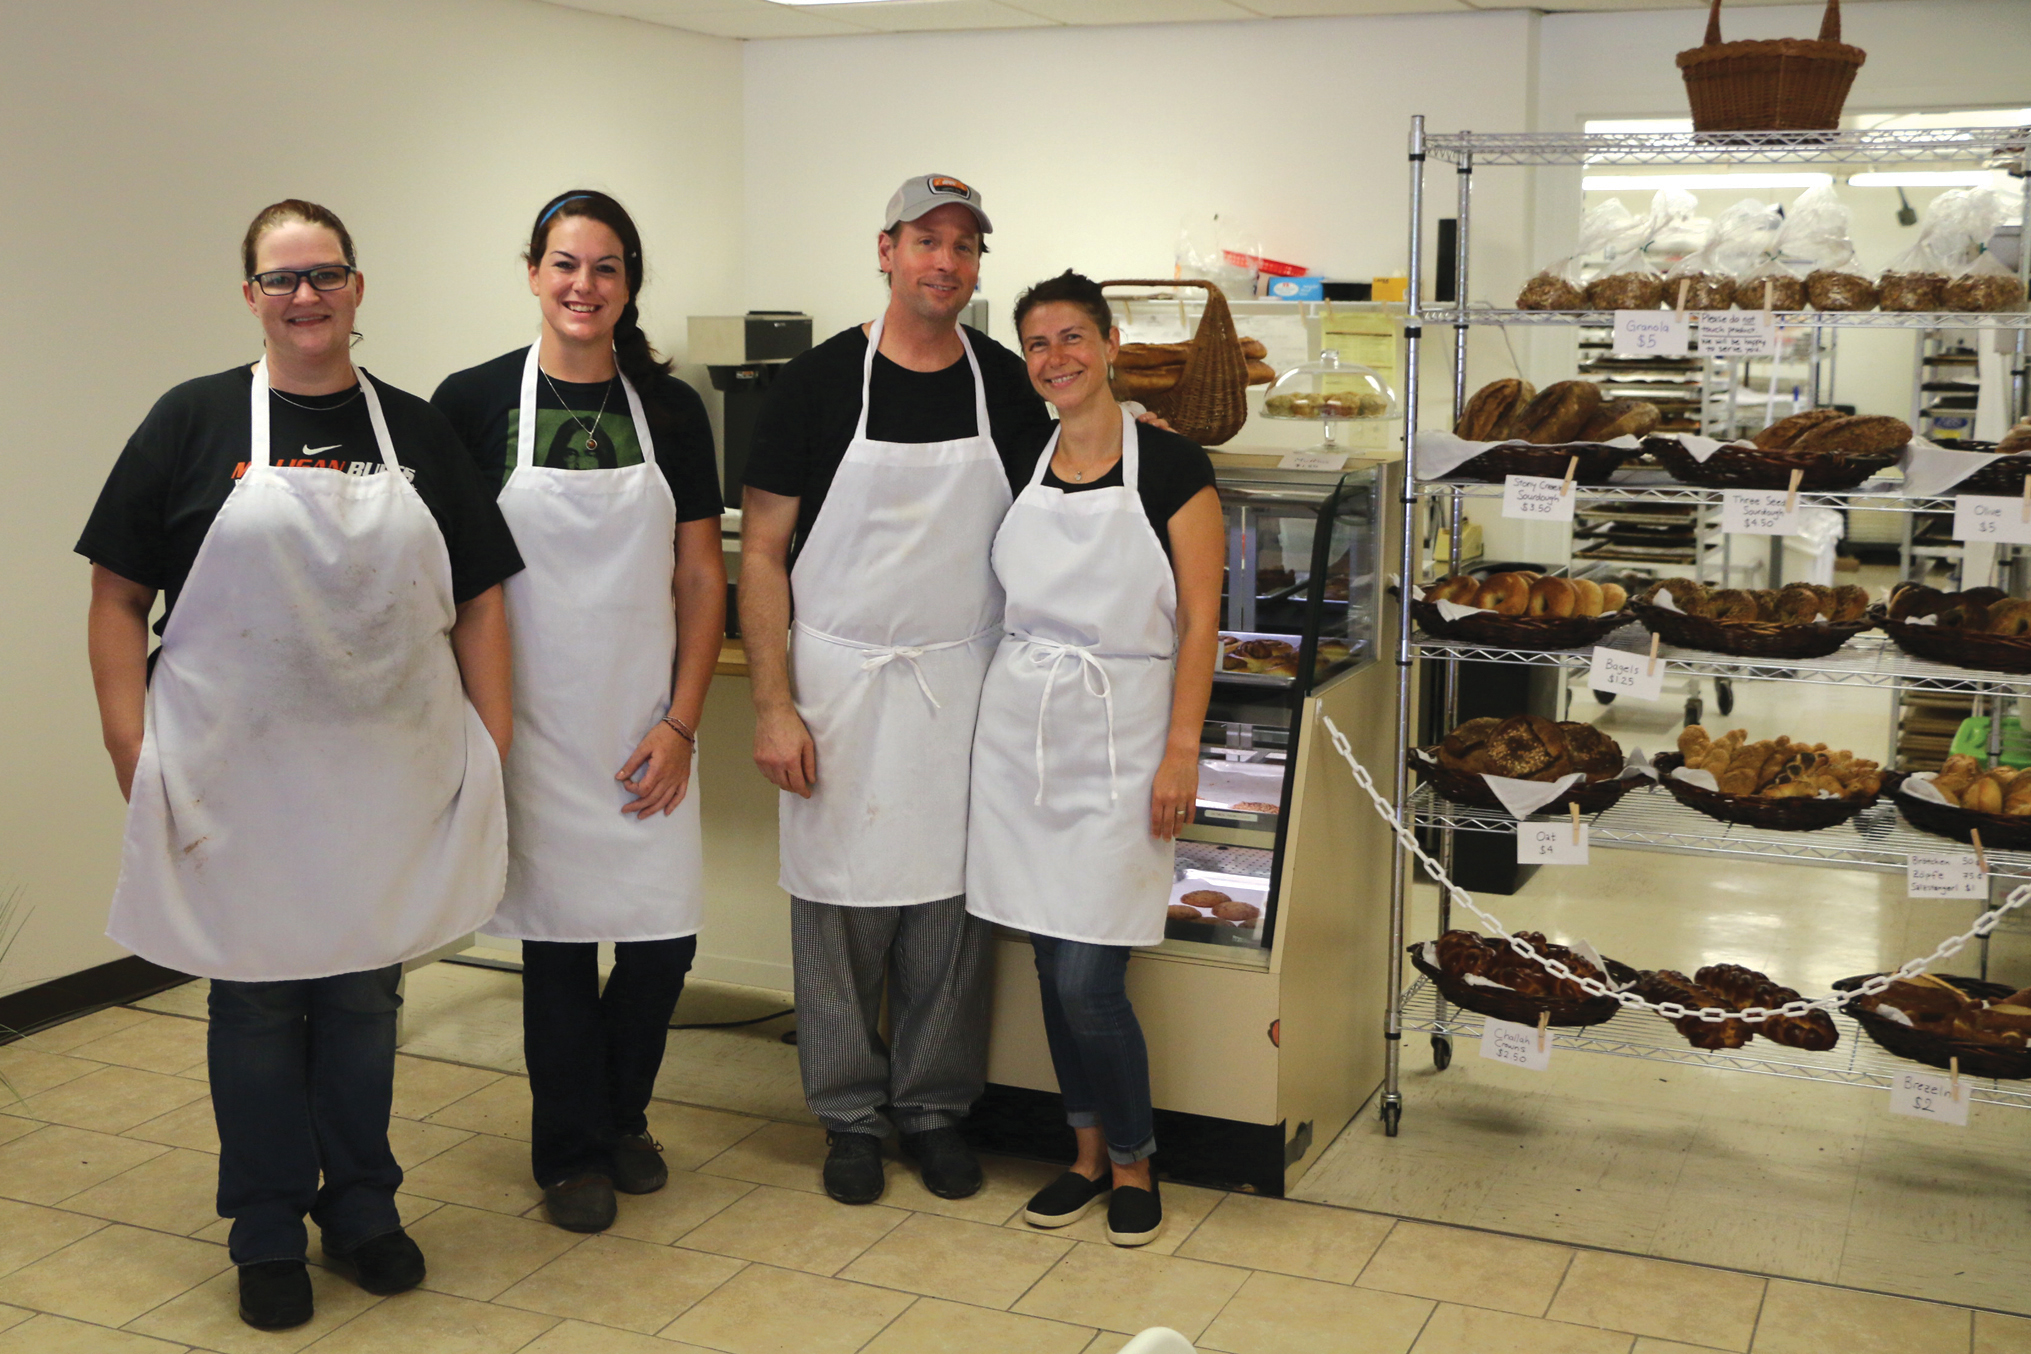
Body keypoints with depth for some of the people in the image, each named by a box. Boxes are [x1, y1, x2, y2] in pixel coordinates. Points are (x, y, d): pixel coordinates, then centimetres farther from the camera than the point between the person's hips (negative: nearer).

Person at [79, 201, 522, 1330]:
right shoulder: (195, 422, -1)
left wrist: (494, 747, 2)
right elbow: (119, 601, 0)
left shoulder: (414, 429, 6)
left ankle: (362, 1207, 32)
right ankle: (269, 1234, 26)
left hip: (385, 781, 2)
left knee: (366, 995, 12)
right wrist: (132, 752, -8)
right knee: (256, 1002, 9)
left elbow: (480, 601, 8)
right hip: (237, 781, -2)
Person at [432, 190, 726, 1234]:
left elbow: (702, 577, 5)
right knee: (558, 936, 4)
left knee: (662, 937, 2)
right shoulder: (474, 401, -2)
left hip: (645, 718, 2)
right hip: (531, 716, -2)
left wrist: (681, 721, -2)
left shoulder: (670, 407, 3)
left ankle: (621, 1117, 29)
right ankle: (571, 1153, 24)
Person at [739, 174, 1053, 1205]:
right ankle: (850, 1116, 21)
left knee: (950, 904, 7)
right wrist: (773, 705, -9)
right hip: (841, 685, -2)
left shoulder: (1009, 387, 5)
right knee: (842, 905, 5)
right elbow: (762, 554, -2)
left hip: (964, 689, 2)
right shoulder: (818, 383, -3)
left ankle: (935, 1108, 24)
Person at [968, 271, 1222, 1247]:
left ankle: (1134, 1163, 14)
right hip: (1021, 725, 5)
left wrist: (1181, 752, -12)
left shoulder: (1170, 467, -5)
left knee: (1088, 979, -7)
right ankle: (1088, 1153, 25)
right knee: (1051, 965, 9)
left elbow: (1199, 621, -6)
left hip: (1119, 733, -5)